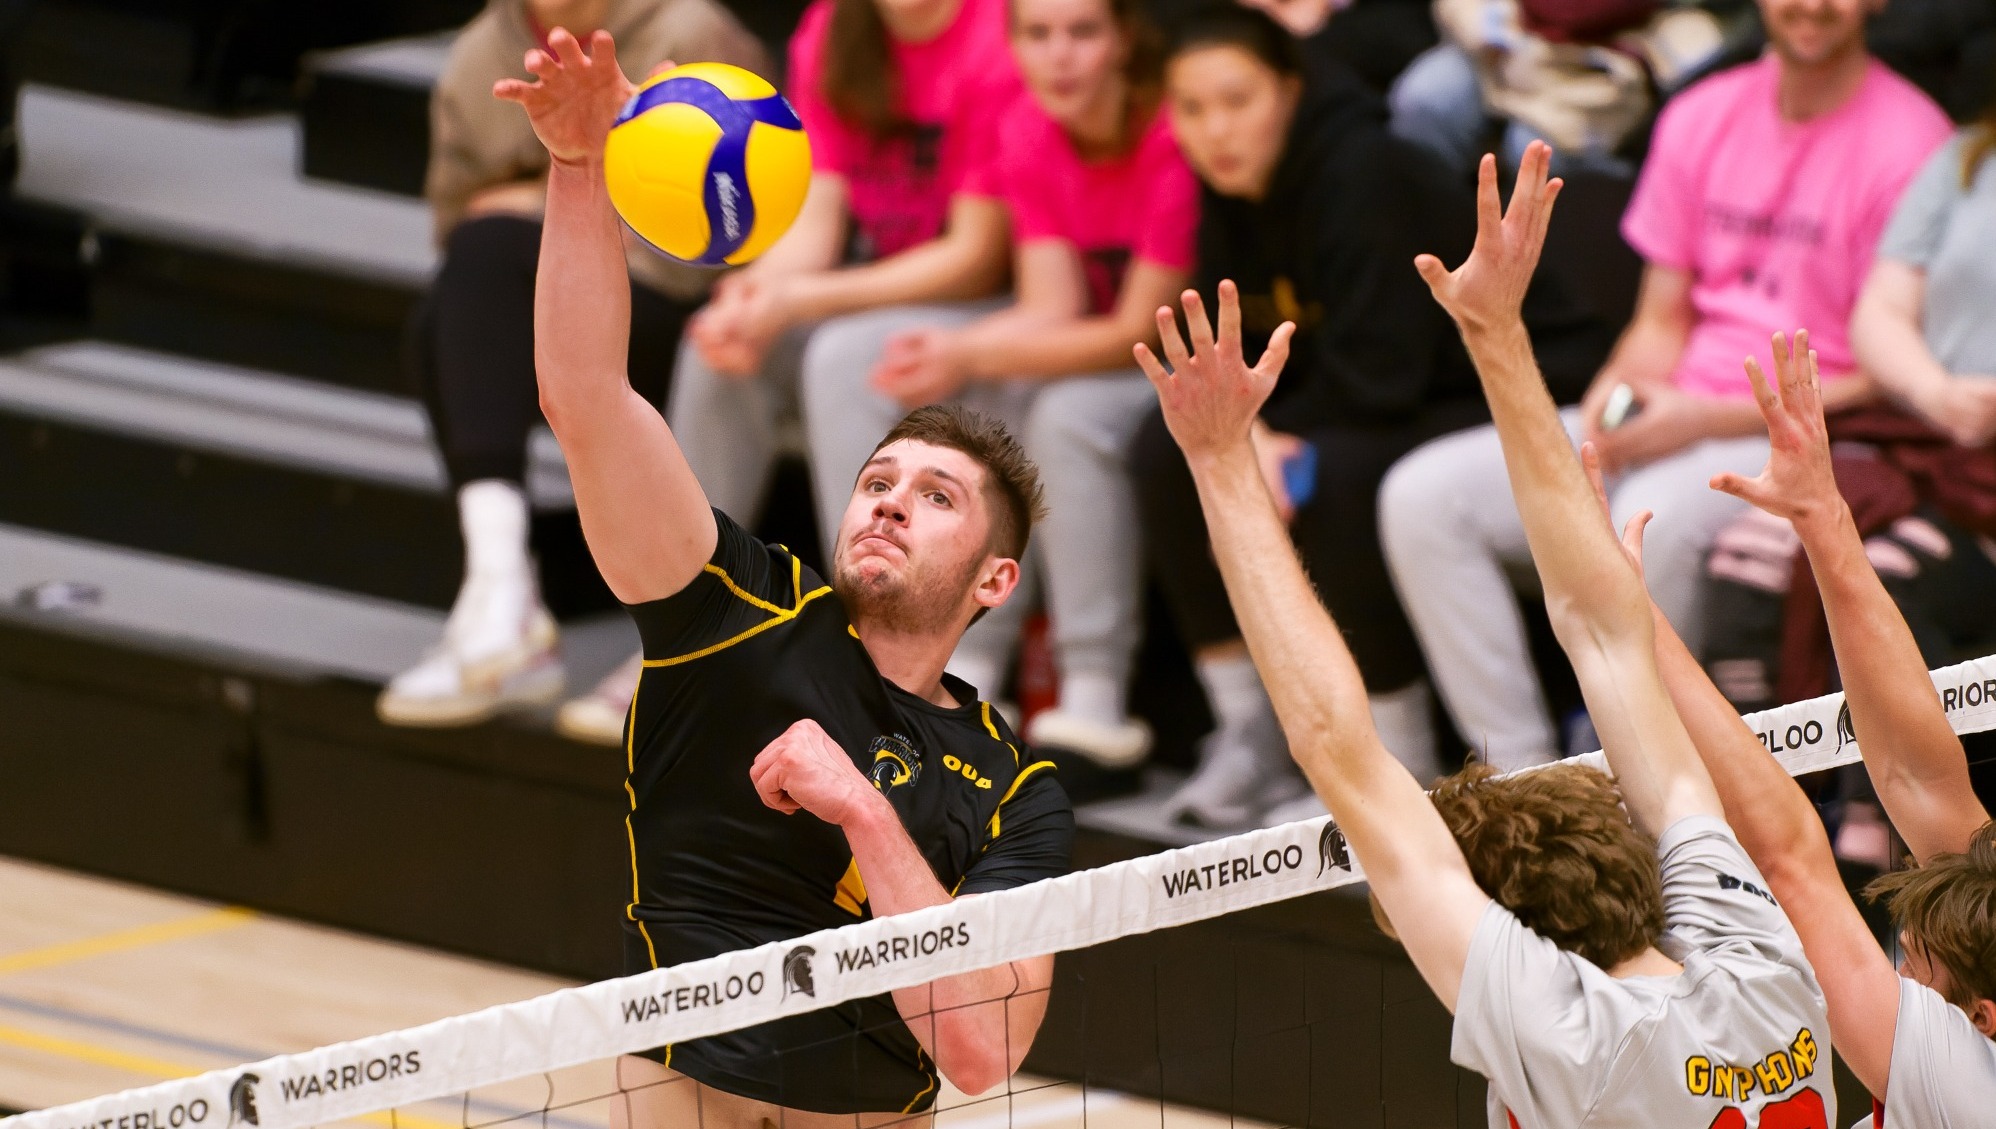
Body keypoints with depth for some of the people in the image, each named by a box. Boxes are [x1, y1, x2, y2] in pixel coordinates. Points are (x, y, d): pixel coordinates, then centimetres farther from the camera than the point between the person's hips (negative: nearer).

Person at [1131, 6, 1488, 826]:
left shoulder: (1366, 176, -24)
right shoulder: (1233, 195, 0)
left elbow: (1377, 375, -28)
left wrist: (1273, 432, -13)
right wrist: (1245, 431, -19)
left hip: (1476, 412, -8)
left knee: (1330, 475, -35)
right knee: (1167, 449, -8)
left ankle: (1403, 765, -20)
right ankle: (1247, 736, 0)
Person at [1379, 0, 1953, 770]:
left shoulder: (1907, 142, -9)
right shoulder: (1701, 117, 12)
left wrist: (1702, 419, -18)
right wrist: (1618, 391, -8)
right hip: (1671, 418, 7)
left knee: (1653, 518, -39)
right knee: (1423, 497, -10)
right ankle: (1522, 779, -12)